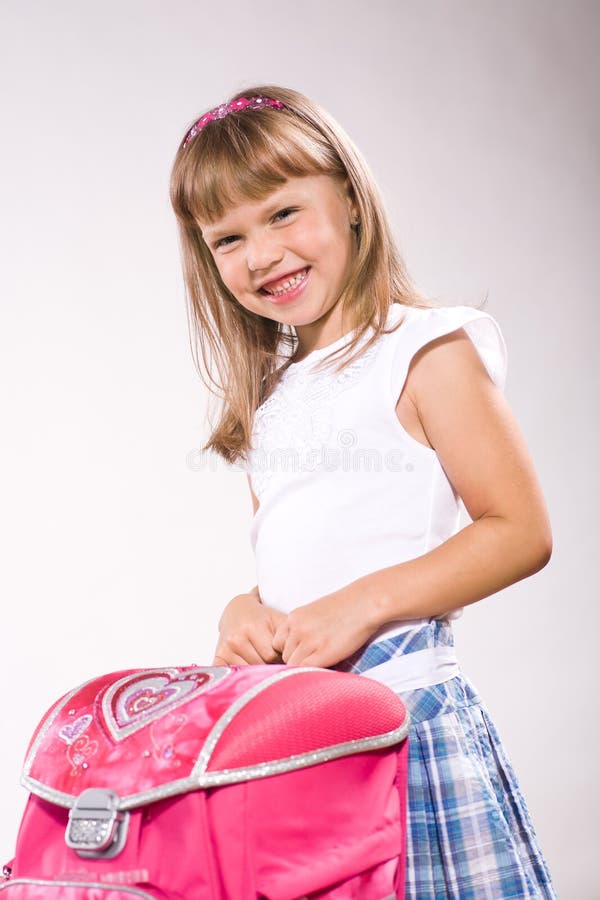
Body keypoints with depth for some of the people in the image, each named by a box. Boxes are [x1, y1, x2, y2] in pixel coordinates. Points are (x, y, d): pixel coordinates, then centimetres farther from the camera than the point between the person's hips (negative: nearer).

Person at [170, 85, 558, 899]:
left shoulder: (426, 351, -5)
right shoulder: (270, 389, 15)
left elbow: (521, 531, -11)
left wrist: (362, 603, -18)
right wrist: (245, 613, -2)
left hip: (408, 706, -6)